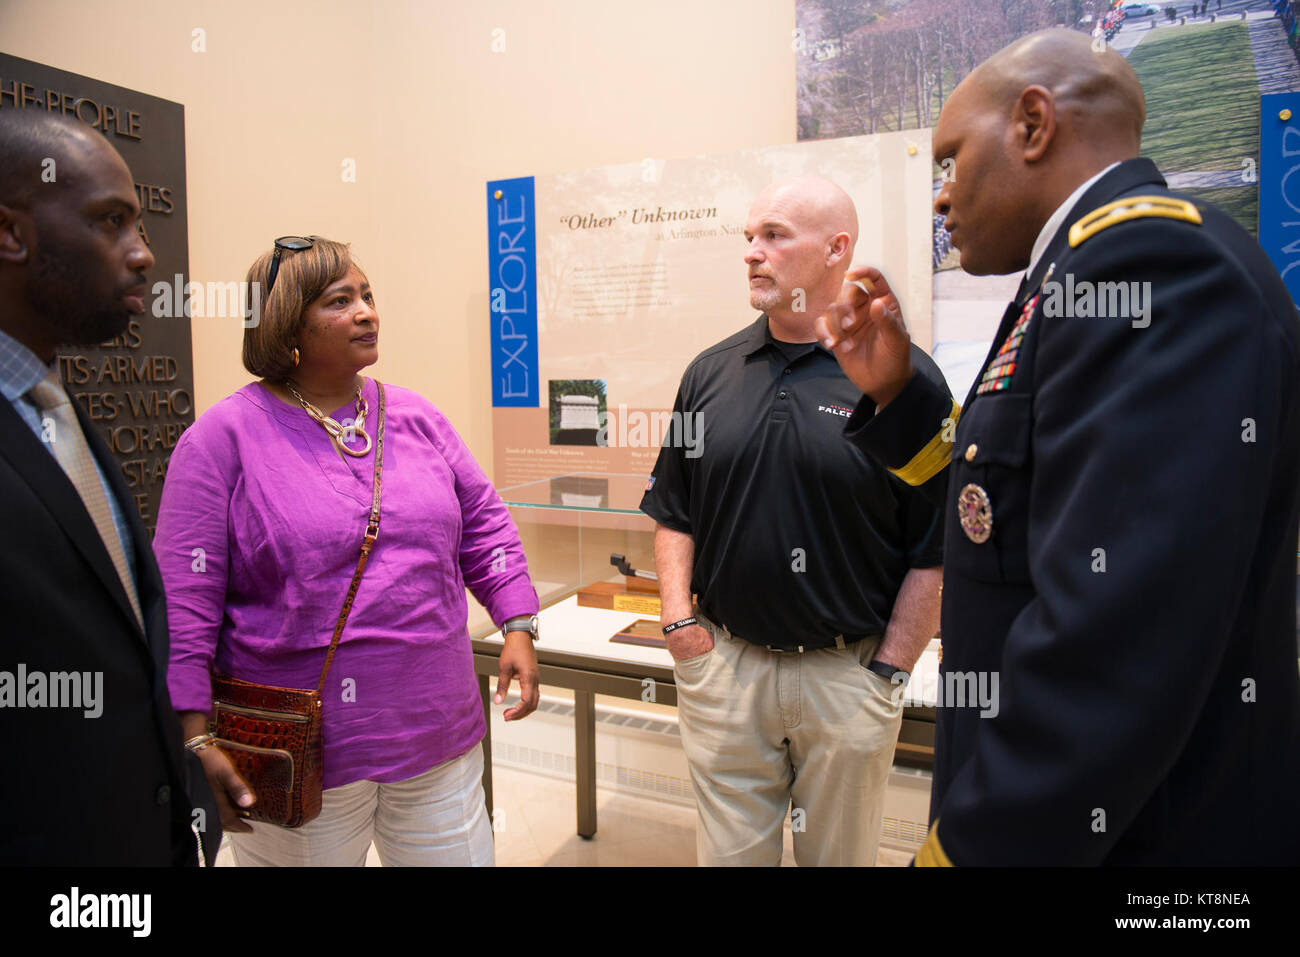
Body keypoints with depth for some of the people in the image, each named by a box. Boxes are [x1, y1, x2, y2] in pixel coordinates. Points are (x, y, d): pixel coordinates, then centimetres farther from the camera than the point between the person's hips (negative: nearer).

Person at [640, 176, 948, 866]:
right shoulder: (711, 372, 4)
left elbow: (933, 552, -6)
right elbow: (673, 514, 10)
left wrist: (888, 673, -7)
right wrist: (679, 621, 0)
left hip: (849, 674, -2)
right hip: (721, 664, 3)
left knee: (839, 854, 18)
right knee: (728, 852, 17)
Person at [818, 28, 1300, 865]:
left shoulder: (1156, 260, -21)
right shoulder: (1089, 268, 10)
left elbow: (1116, 645, -29)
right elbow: (1009, 520, 13)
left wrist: (964, 847, -21)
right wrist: (896, 390, 6)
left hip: (1131, 828, -9)